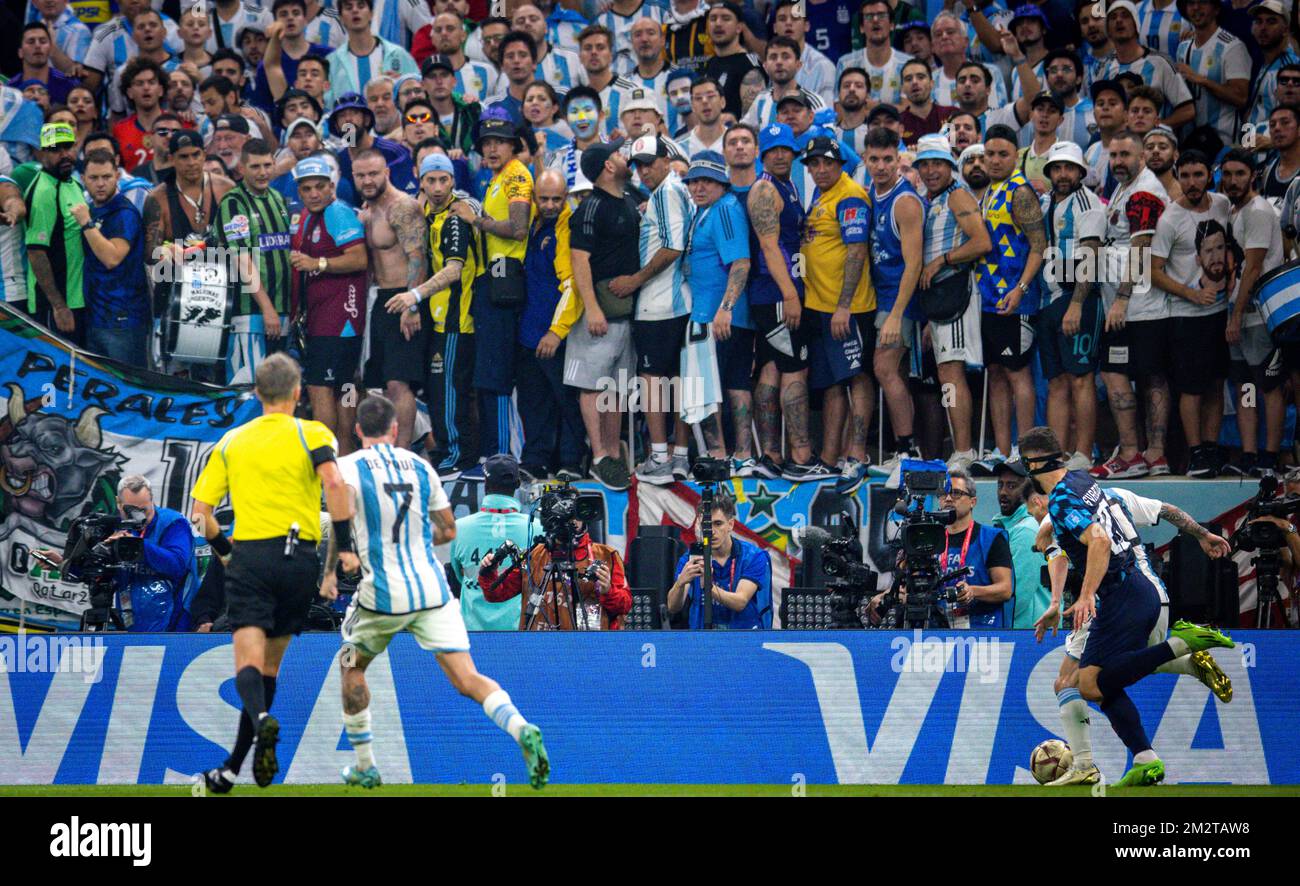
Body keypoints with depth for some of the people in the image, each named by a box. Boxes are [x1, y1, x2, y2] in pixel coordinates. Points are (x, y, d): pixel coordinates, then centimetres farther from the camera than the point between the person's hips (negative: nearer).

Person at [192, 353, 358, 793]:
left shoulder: (231, 441, 12)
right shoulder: (311, 434, 4)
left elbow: (200, 512, 9)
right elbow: (333, 482, -16)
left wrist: (224, 550, 25)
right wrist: (343, 546, -12)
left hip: (249, 557, 0)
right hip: (299, 556, 0)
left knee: (249, 661, -8)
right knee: (269, 665, 11)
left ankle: (263, 720, -42)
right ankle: (233, 768, 13)